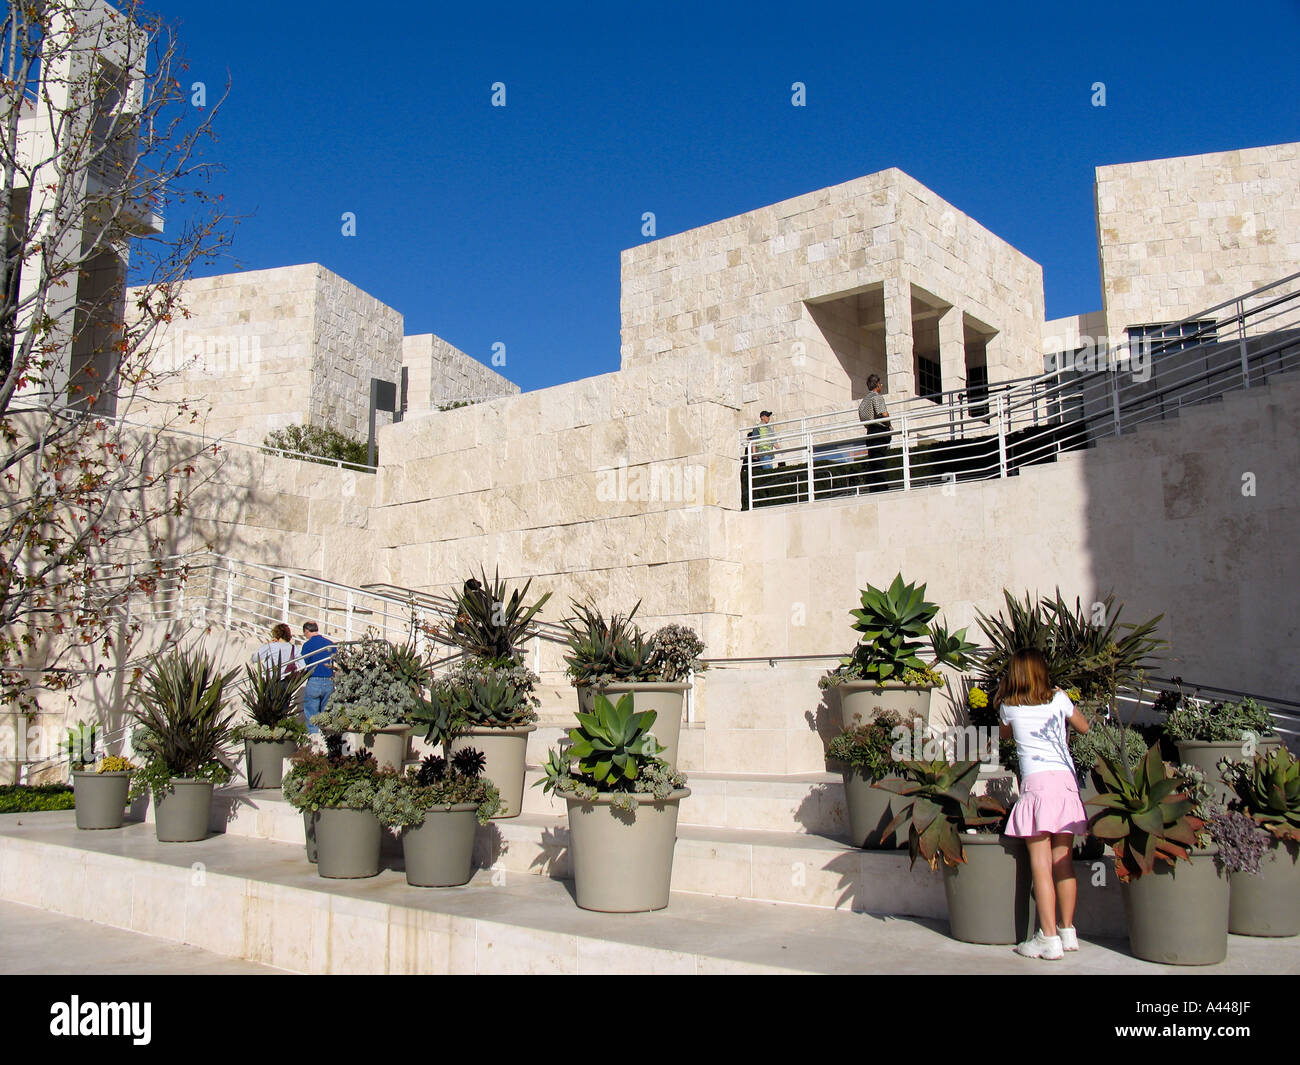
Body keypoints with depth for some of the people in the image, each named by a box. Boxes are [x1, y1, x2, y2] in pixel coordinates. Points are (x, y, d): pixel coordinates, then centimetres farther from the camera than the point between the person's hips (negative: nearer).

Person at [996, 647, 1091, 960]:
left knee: (1041, 864, -4)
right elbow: (1083, 727, 27)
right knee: (1063, 862, 9)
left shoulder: (1009, 707, 7)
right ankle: (1068, 931, 15)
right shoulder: (1059, 698, 11)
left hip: (1036, 782, -3)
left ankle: (1049, 938, -6)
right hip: (1065, 781, 3)